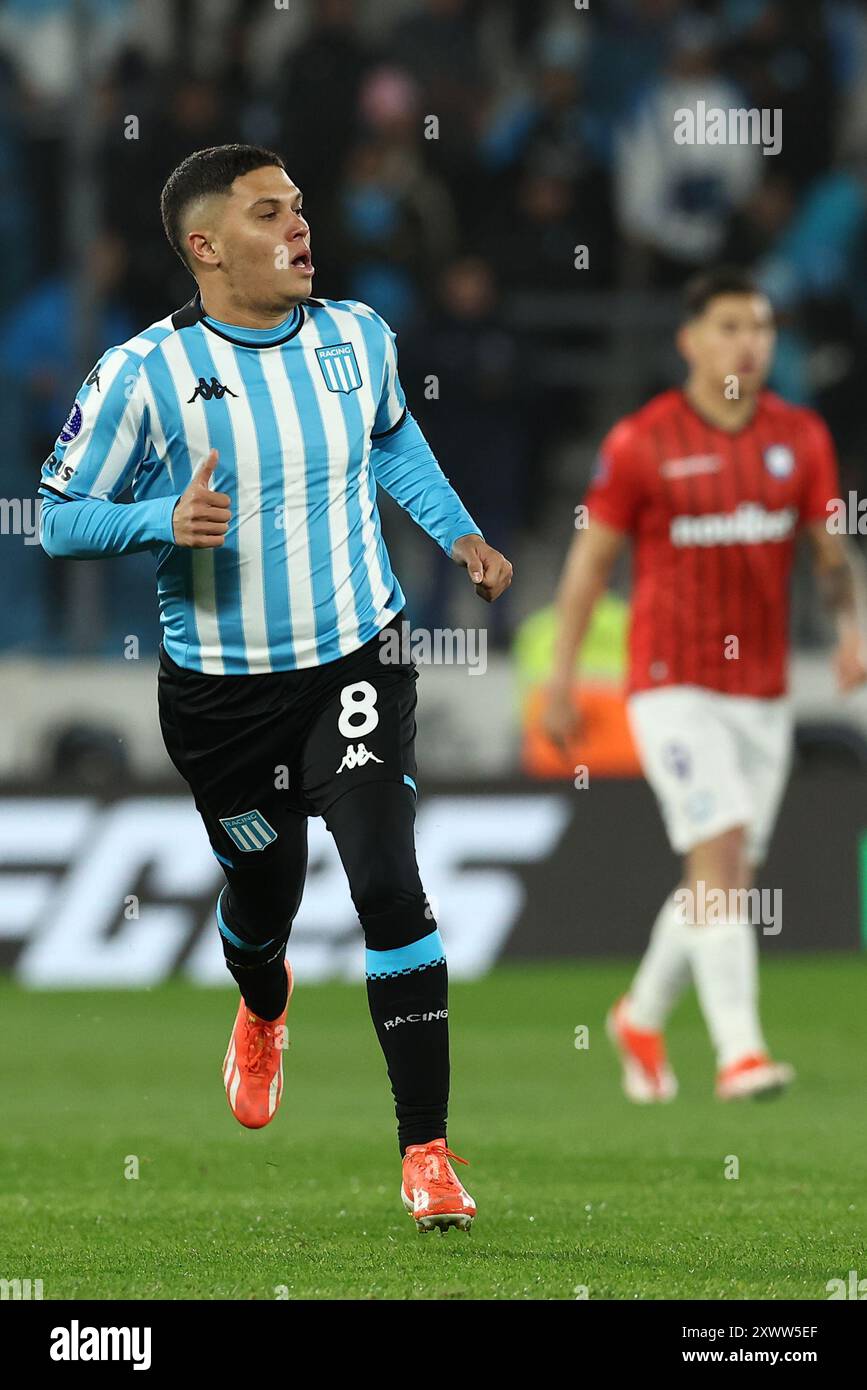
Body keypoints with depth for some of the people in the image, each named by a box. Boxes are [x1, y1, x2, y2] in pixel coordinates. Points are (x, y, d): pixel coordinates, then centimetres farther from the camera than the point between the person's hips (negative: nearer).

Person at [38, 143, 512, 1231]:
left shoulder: (358, 337, -1)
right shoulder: (143, 373, -14)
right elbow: (59, 516, -8)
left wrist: (456, 532, 11)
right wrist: (165, 521, -25)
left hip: (355, 659, 1)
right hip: (220, 686, -1)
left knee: (387, 882, -16)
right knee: (263, 894, 16)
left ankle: (426, 1151, -13)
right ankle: (262, 1011, 56)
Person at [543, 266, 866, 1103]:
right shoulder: (642, 443, -6)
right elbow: (590, 557, 0)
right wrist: (560, 679, 0)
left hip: (763, 689, 5)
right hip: (672, 684, -5)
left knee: (724, 880, 10)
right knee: (720, 850, -19)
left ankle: (642, 1017, 34)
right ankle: (739, 1051, -23)